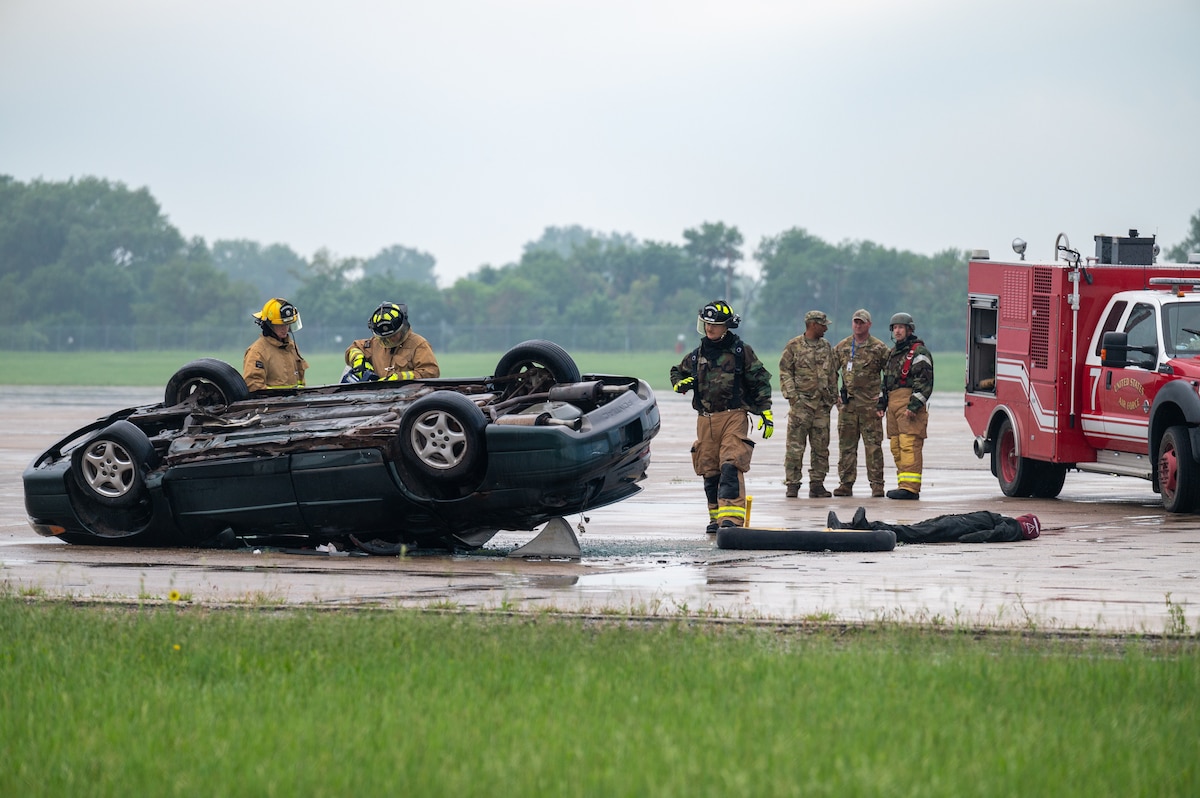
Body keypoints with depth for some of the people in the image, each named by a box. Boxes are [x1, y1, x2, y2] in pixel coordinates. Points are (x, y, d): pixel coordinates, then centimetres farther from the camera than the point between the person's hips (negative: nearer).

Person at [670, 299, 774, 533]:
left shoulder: (741, 351, 2)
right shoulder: (697, 355, 13)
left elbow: (760, 382, 4)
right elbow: (677, 373, 27)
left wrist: (766, 412, -3)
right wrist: (681, 383, 3)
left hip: (734, 417, -5)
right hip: (705, 419, 5)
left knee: (731, 467, -17)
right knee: (709, 470, 6)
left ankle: (731, 517, -25)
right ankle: (716, 517, 17)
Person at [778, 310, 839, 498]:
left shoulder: (826, 347, 15)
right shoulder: (794, 346, 0)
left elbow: (832, 374, 20)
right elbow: (785, 372, -2)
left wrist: (833, 396, 14)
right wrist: (791, 394, -11)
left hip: (822, 404, 5)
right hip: (801, 403, -5)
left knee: (821, 446, 5)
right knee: (795, 446, -5)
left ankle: (817, 484, 10)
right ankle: (793, 484, -1)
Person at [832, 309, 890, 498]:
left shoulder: (879, 348, 2)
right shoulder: (842, 347, 12)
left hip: (870, 404, -3)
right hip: (847, 404, 3)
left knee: (873, 445, -4)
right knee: (846, 445, 4)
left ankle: (877, 484, -1)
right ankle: (846, 483, 9)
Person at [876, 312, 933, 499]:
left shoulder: (918, 352, -4)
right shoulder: (893, 353, 24)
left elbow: (924, 381, -12)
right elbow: (886, 381, 30)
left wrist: (914, 405, -20)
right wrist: (881, 403, 21)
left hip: (910, 405, -9)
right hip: (893, 403, 9)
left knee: (909, 445, -14)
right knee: (896, 447, 6)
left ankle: (910, 487, -19)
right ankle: (904, 484, 10)